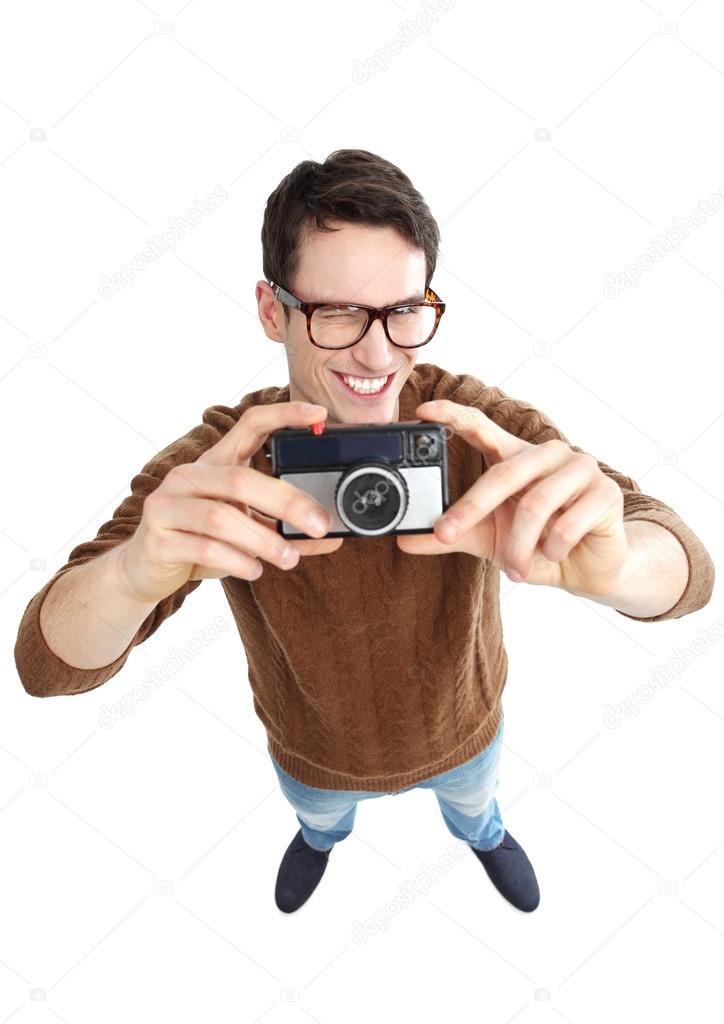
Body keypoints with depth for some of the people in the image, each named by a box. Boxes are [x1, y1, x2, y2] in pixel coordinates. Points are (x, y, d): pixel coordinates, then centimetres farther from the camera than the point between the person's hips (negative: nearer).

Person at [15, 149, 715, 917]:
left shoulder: (482, 427, -32)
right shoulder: (210, 465, -32)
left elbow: (684, 570, -37)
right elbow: (50, 665, -35)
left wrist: (614, 565, -63)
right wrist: (134, 572, -60)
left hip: (461, 731, 1)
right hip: (315, 754, 0)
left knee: (473, 801, 36)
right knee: (317, 812, 36)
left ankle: (482, 832, 75)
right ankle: (323, 834, 76)